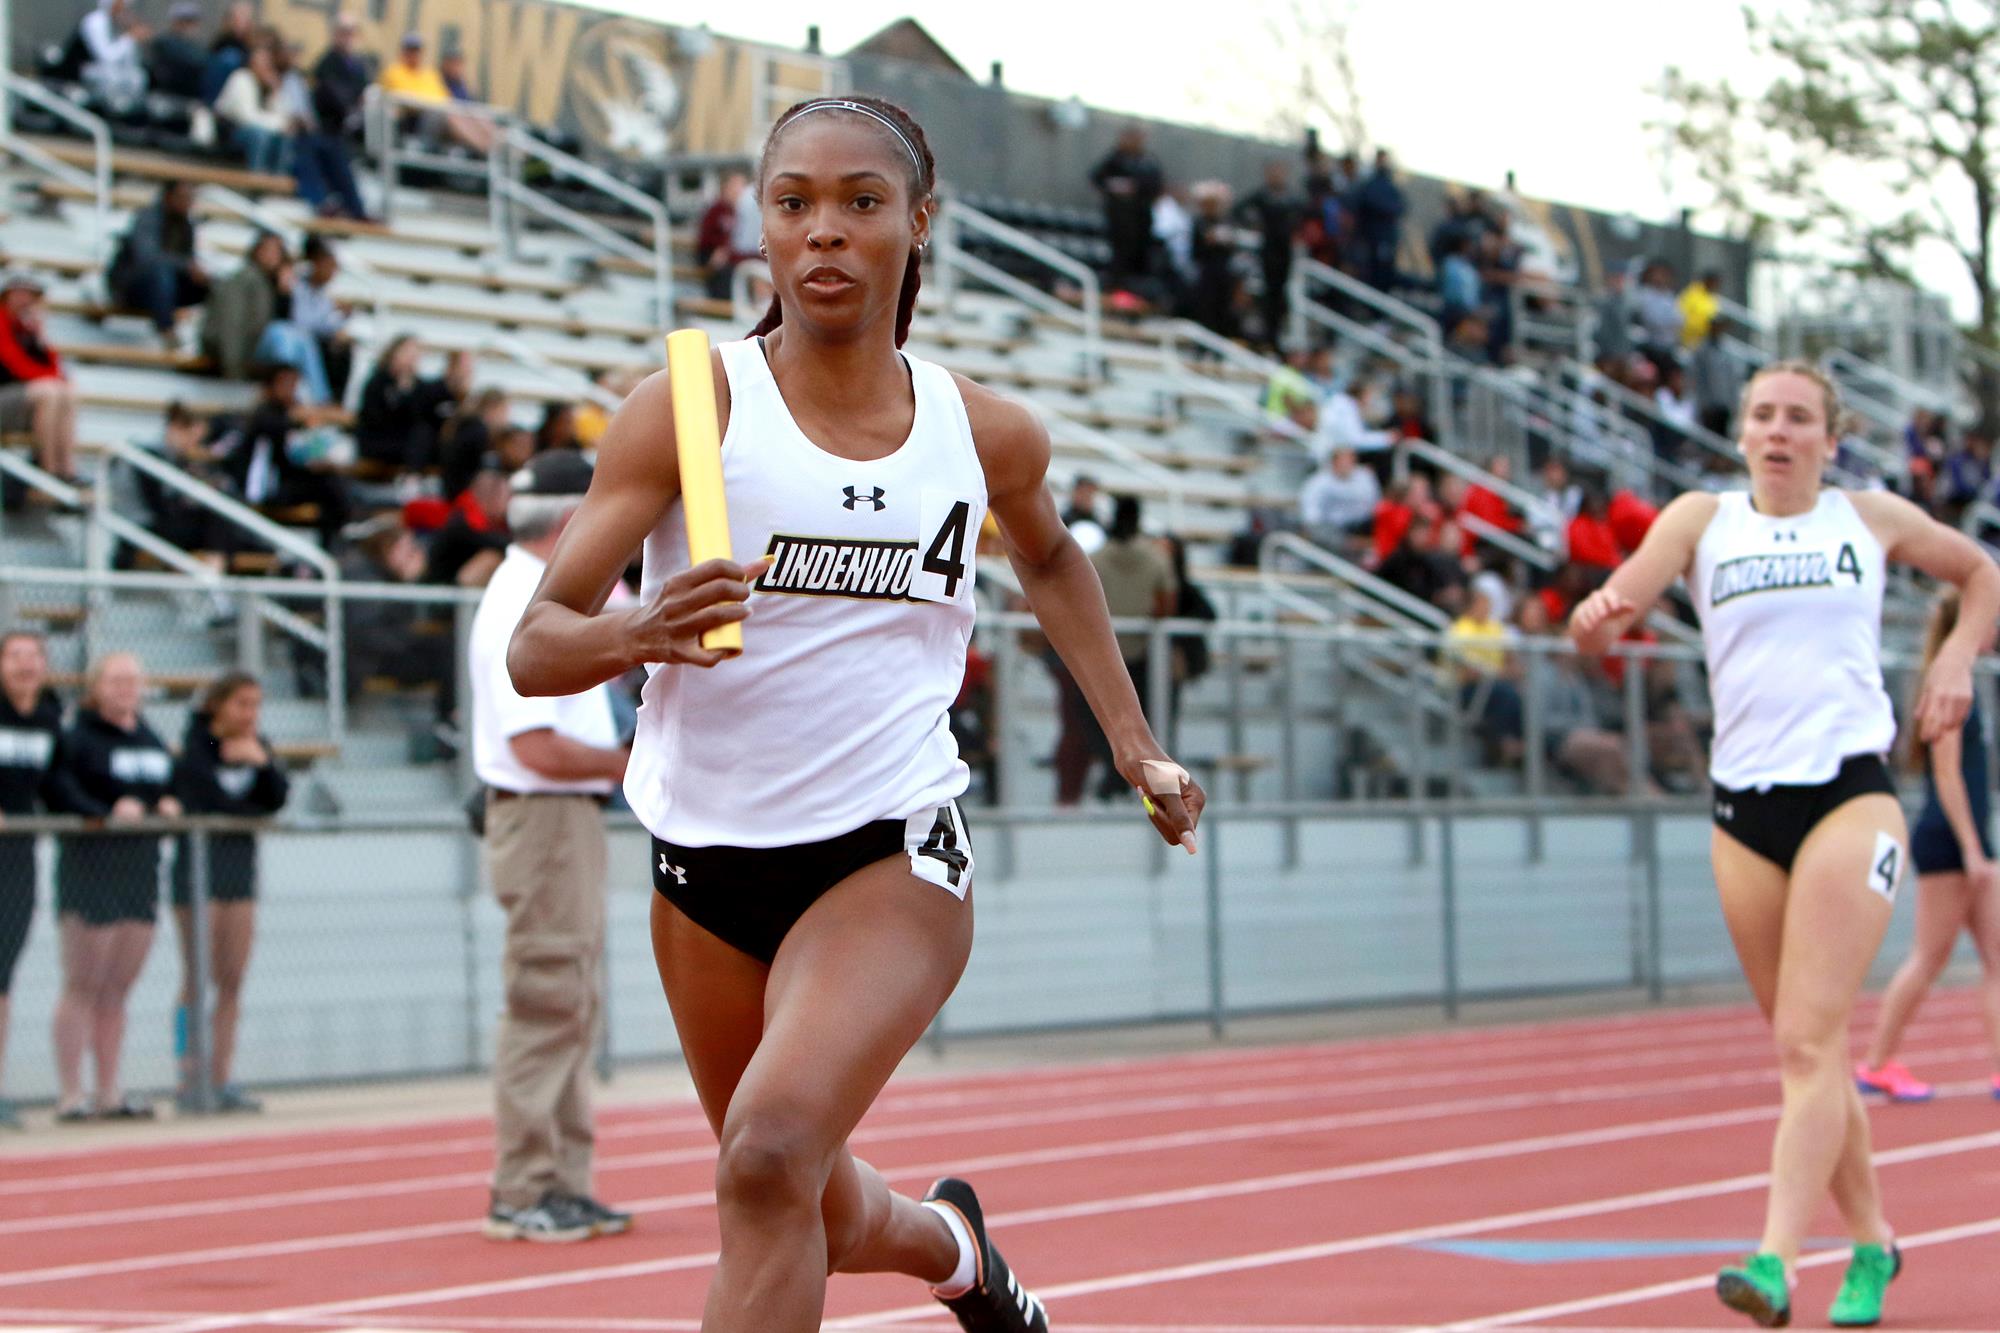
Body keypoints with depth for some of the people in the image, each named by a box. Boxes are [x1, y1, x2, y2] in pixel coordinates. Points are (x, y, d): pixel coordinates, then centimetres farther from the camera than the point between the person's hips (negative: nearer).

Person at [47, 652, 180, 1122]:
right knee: (83, 986, -5)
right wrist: (108, 814, -28)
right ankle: (70, 1094, -2)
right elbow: (63, 791, -17)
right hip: (90, 867, -7)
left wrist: (169, 806, 0)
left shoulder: (150, 739, 17)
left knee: (117, 988, 10)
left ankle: (110, 1092, 15)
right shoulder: (78, 737, -6)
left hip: (141, 871, 7)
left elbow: (170, 787, 22)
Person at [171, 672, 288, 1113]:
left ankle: (222, 1081, 6)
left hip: (241, 866, 6)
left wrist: (262, 763, -14)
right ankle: (190, 1081, -7)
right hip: (199, 865, -6)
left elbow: (277, 799, 2)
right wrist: (257, 813, 2)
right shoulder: (194, 746, -7)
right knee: (198, 978, -8)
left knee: (232, 981, 3)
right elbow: (210, 806, -13)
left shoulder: (255, 747, 12)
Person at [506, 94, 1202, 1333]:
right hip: (708, 858, 1)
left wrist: (1137, 745, 20)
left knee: (770, 1153, -27)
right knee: (816, 1220, 19)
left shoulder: (990, 434, -1)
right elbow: (536, 645, -14)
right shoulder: (691, 405, -9)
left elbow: (1049, 556, 24)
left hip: (893, 855, -1)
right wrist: (639, 634, -35)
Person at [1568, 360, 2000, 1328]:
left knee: (1808, 1040, -15)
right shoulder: (1703, 520, 8)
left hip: (1850, 792, -3)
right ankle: (1871, 1240, 25)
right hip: (1743, 809, 3)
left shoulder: (1871, 518, 8)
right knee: (1807, 1047, 9)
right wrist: (1595, 619, -28)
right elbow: (1611, 612, -5)